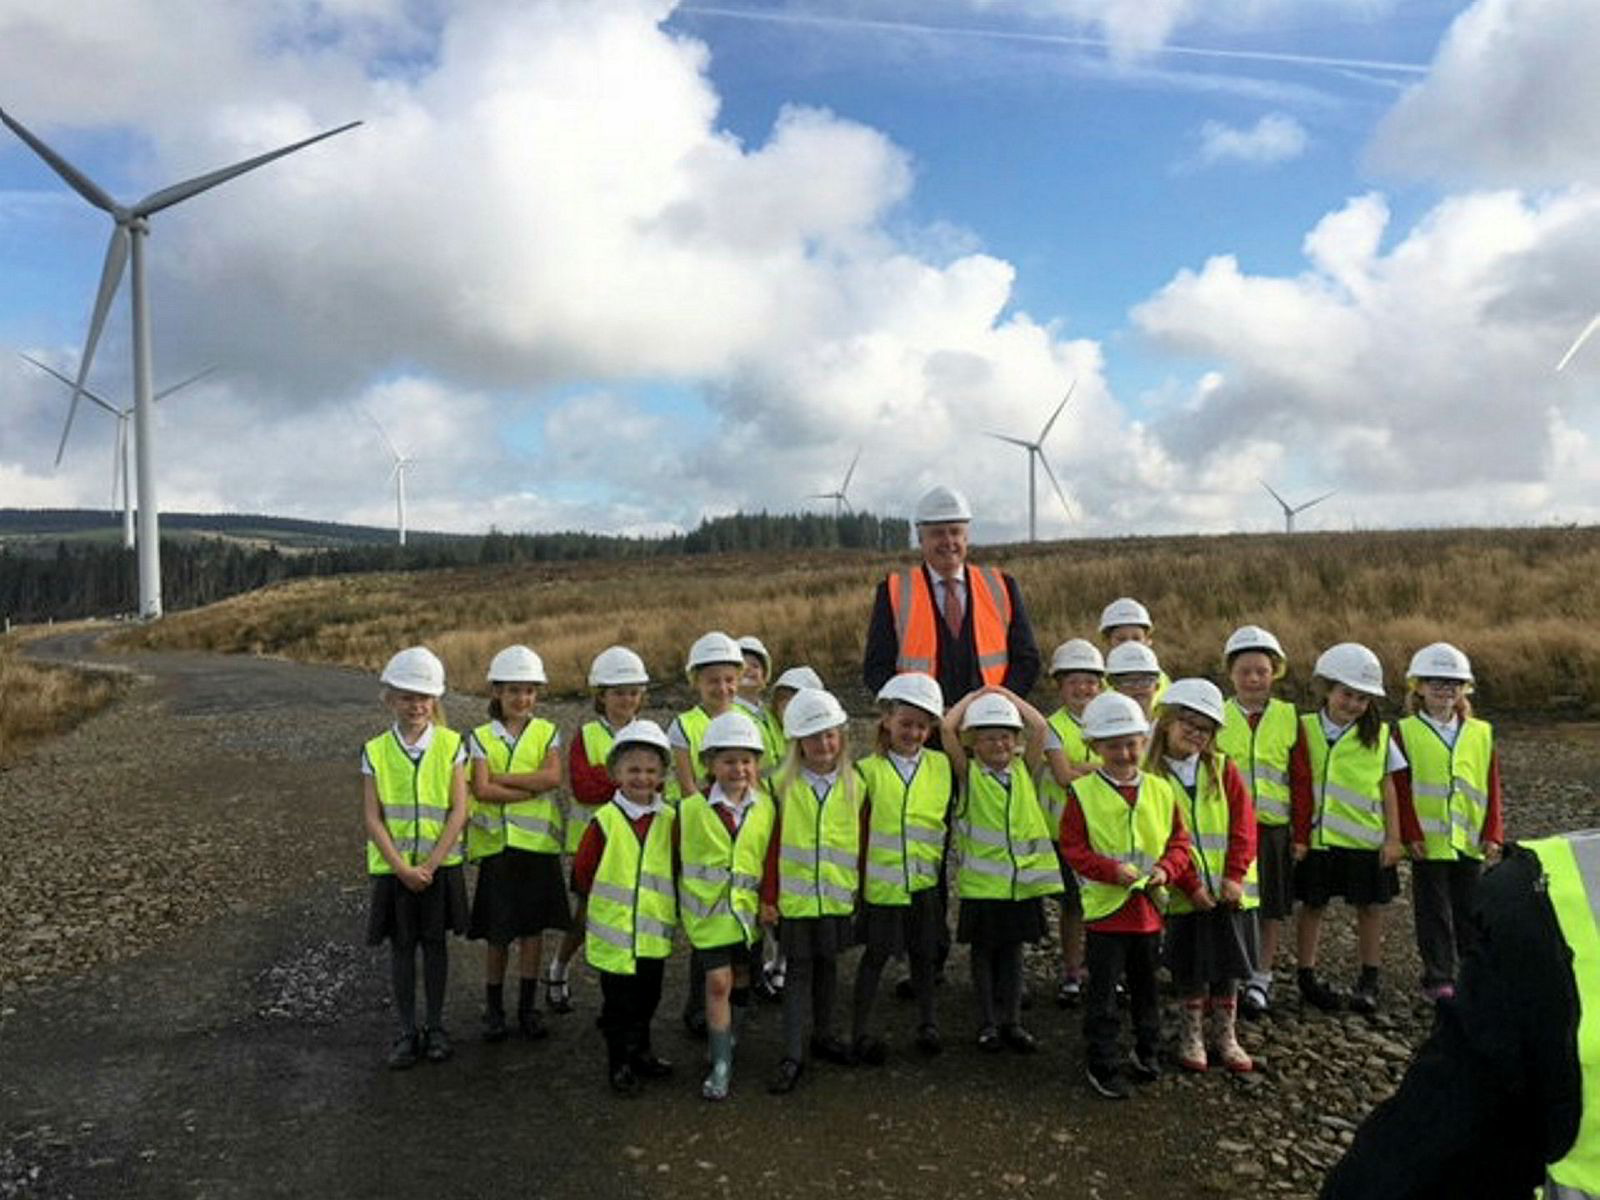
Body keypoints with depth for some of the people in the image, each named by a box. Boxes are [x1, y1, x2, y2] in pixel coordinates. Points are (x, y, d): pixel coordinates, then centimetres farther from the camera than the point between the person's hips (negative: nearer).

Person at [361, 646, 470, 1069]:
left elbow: (458, 811, -8)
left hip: (439, 866, 0)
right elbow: (372, 818, -5)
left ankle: (436, 1026, 24)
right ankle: (407, 1032, 22)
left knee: (435, 942, 10)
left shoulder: (450, 744, -5)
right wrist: (402, 868, -13)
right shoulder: (376, 751, -3)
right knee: (401, 947, 8)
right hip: (392, 867, 1)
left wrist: (430, 864, -14)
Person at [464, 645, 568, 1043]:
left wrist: (502, 778, -14)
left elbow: (552, 776, -14)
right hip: (497, 844, -1)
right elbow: (481, 789, -12)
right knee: (497, 934, 5)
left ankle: (528, 1007, 21)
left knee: (534, 928, 6)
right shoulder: (481, 737, 1)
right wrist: (531, 790, -14)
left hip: (538, 844, 1)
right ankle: (493, 1009, 22)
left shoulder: (547, 733, 3)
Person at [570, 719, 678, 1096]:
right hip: (614, 929, -3)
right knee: (618, 1004, 5)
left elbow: (679, 867, 10)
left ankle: (641, 1052, 36)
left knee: (647, 998, 18)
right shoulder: (605, 820, -11)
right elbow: (582, 871, -3)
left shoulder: (670, 820, 0)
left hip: (655, 930, 4)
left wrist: (671, 904, 6)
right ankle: (620, 1063, 21)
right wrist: (602, 904, 4)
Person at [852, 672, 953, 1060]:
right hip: (881, 880, -2)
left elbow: (948, 820, 11)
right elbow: (857, 830, -4)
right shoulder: (868, 770, -7)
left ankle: (927, 1022, 33)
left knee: (923, 952, 15)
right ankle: (860, 1031, 20)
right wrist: (858, 876, -4)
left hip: (926, 879, 2)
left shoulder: (941, 766, 1)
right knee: (876, 954, 8)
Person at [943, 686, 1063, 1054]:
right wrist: (975, 696, -2)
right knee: (983, 951, 9)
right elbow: (947, 727, -16)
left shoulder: (1024, 769, 4)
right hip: (981, 881, -3)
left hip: (1021, 877, 3)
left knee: (1012, 950, 13)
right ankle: (987, 1023, 19)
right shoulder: (968, 772, -4)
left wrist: (1005, 694, 1)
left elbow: (1039, 726, -8)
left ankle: (1012, 1021, 23)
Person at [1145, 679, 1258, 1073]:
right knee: (1191, 970, 8)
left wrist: (1235, 876, -11)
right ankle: (1191, 1036, 27)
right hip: (1185, 892, -3)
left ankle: (1225, 1036, 29)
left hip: (1229, 889, 3)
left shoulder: (1222, 769, 3)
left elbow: (1244, 825, -1)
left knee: (1228, 966, 13)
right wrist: (1191, 885, -16)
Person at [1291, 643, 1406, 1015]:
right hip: (1317, 837, -1)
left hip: (1367, 838, 1)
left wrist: (1393, 837, 3)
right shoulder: (1306, 730, -2)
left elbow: (1387, 787, 5)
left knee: (1369, 907, 7)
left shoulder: (1378, 736, 2)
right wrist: (1298, 835, -3)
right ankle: (1306, 976, 21)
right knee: (1313, 905, 8)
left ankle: (1369, 981, 22)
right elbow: (1298, 787, -1)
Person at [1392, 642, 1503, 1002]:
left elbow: (1492, 788, 6)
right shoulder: (1405, 732, -3)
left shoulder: (1481, 733, 7)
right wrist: (1411, 835, -11)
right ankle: (1439, 979, 12)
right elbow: (1401, 790, -6)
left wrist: (1493, 834, 0)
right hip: (1429, 841, -3)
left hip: (1470, 841, 3)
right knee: (1434, 913, 4)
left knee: (1470, 911, 13)